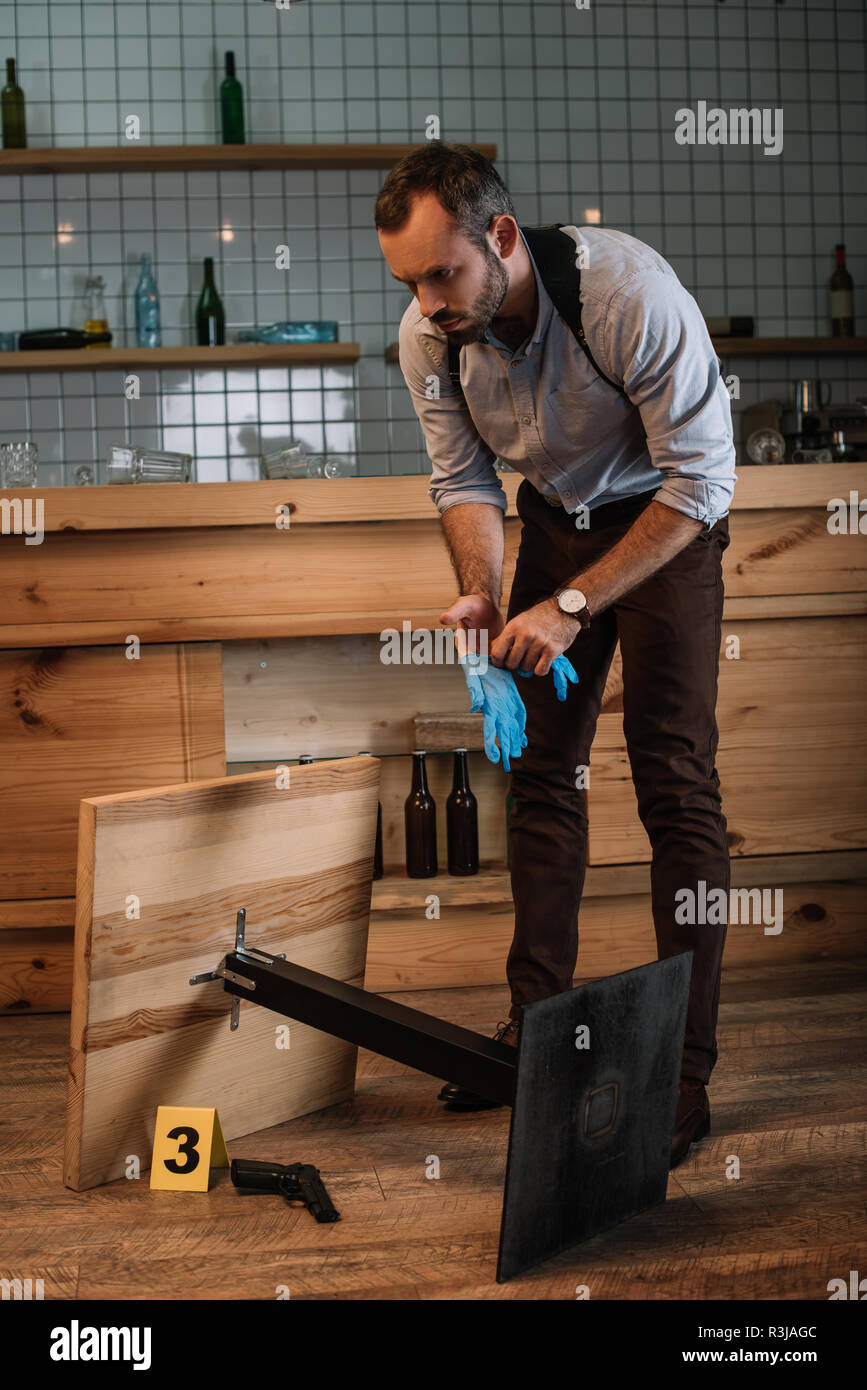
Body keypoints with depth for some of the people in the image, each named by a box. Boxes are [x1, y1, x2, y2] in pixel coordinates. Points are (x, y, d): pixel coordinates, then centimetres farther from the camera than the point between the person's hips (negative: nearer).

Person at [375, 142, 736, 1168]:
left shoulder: (630, 292, -34)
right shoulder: (428, 335, -17)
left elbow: (699, 483, -30)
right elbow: (465, 481, -3)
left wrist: (572, 605, -32)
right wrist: (481, 592, -21)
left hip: (666, 521, -5)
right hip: (555, 515, 5)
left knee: (675, 779, -11)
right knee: (541, 767, 5)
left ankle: (684, 1072, -8)